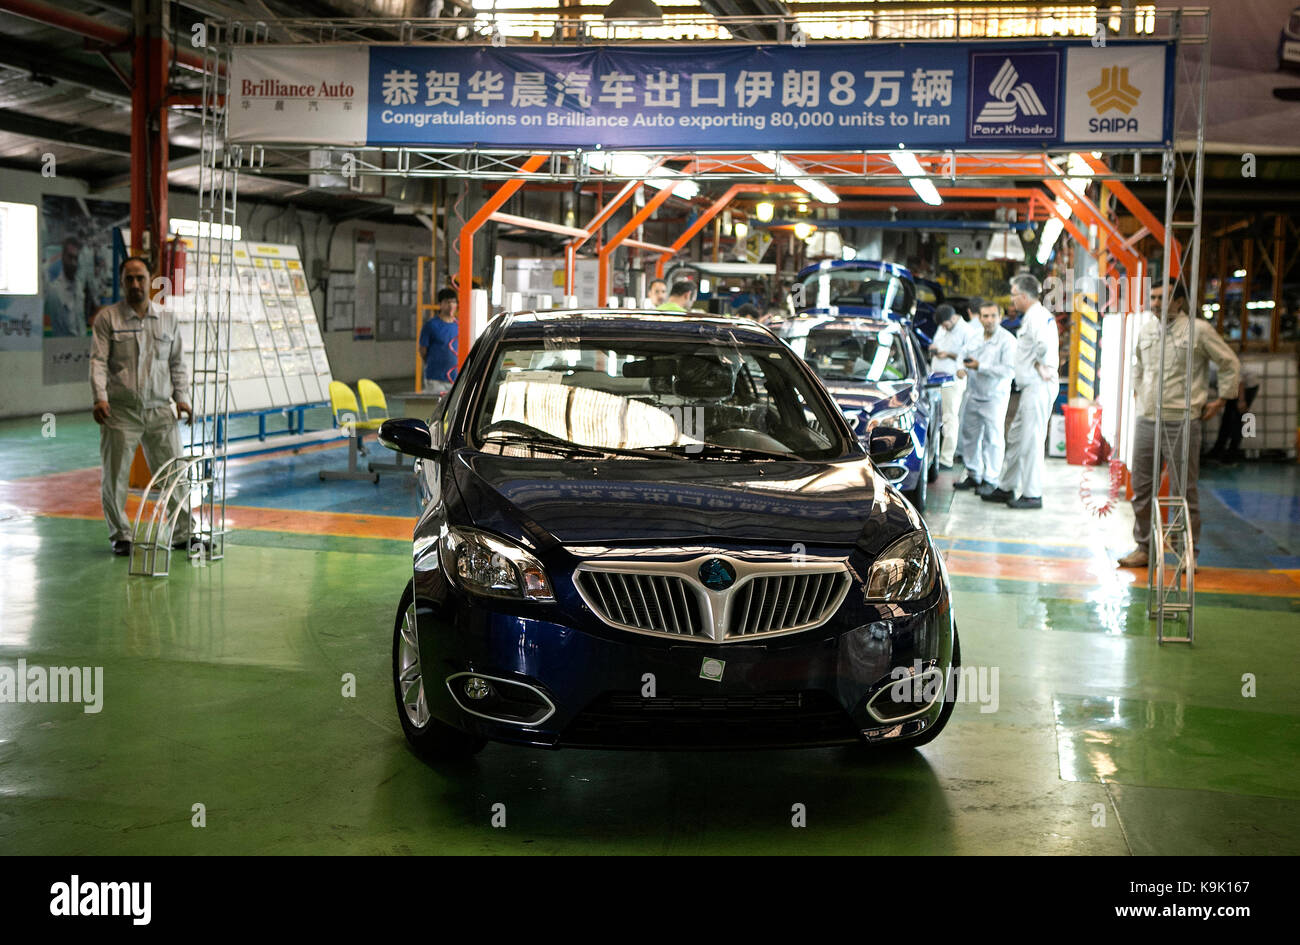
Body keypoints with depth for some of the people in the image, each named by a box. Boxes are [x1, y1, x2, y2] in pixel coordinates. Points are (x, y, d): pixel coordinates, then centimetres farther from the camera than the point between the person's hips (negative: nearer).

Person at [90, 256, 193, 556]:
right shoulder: (107, 318, 2)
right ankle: (120, 536, 16)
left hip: (159, 411, 2)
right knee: (115, 478, 3)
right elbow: (98, 361, -6)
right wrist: (100, 398, -18)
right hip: (120, 411, -2)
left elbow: (177, 363, 16)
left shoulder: (167, 319, 11)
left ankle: (182, 534, 13)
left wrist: (181, 397, 6)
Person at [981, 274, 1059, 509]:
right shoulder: (1033, 315, 18)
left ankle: (1032, 495, -2)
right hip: (1032, 387, 11)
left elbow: (1046, 344, -33)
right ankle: (1006, 488, 24)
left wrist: (1041, 365, -19)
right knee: (1016, 438, 16)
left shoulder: (1037, 317, -16)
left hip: (1038, 387, -11)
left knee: (1031, 440, -7)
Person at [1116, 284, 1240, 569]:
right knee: (1141, 487, 8)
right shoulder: (1147, 330, 11)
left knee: (1185, 488, -2)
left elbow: (1231, 365, 4)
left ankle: (1190, 552, 8)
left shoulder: (1199, 329, -5)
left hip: (1180, 422, -5)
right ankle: (1144, 548, 18)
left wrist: (1220, 400, 3)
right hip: (1146, 419, 5)